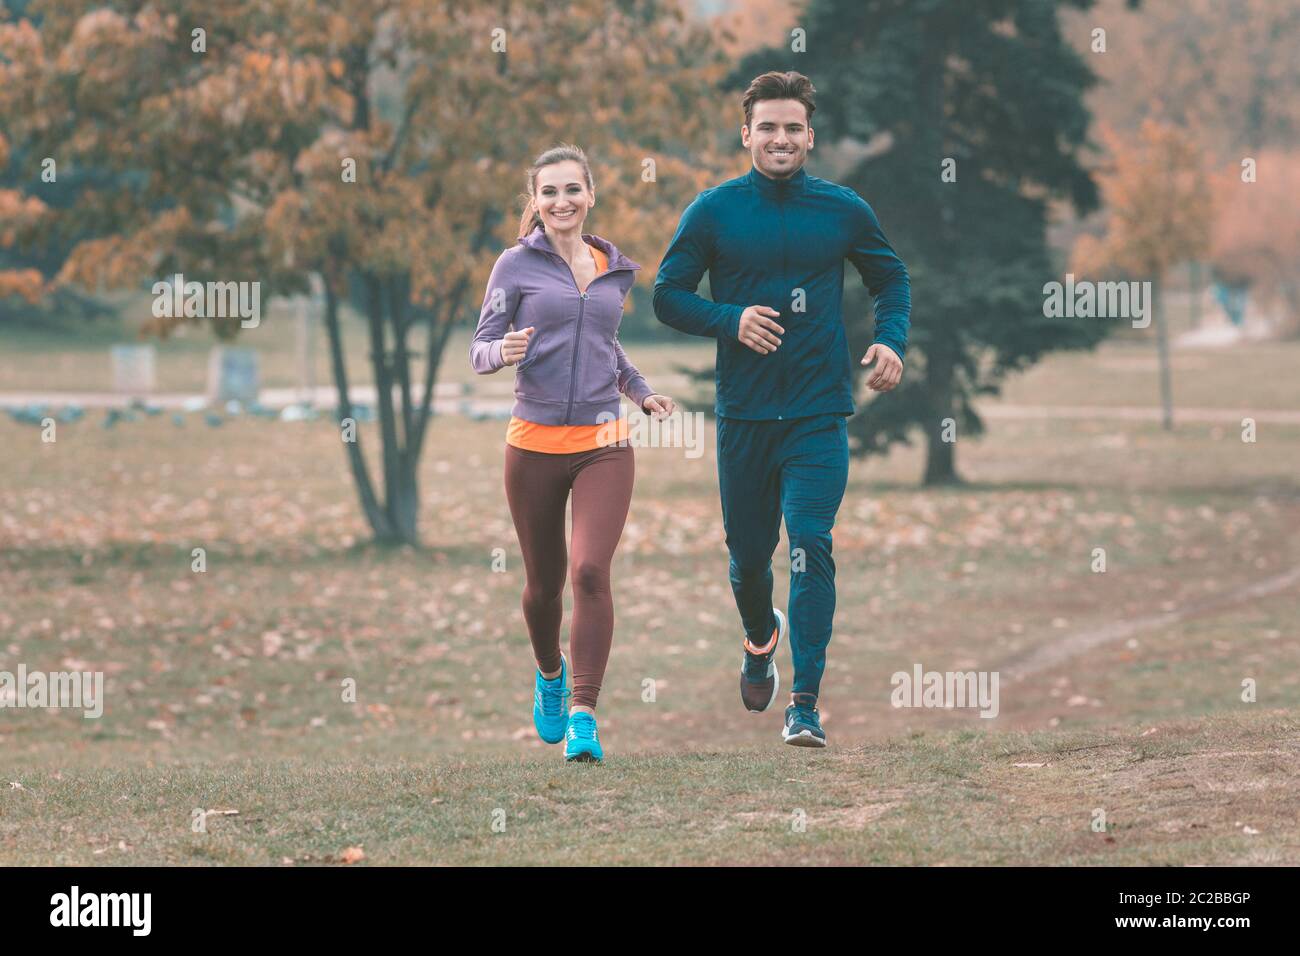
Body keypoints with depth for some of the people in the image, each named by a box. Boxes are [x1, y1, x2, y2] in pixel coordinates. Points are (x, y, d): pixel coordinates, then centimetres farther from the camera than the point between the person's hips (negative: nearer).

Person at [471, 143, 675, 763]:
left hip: (603, 444, 1)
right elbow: (479, 350, -1)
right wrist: (504, 351, -23)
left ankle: (582, 714, -15)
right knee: (544, 581, 10)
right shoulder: (517, 265, 0)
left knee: (591, 571, -17)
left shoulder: (615, 269, 12)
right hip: (534, 444, -1)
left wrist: (641, 391, 16)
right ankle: (550, 673, 41)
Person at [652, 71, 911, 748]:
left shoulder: (842, 210, 3)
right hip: (742, 412, 1)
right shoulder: (714, 211, 1)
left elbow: (891, 279, 16)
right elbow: (668, 295, 3)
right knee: (747, 554, 12)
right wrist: (731, 320, -15)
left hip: (819, 412, -1)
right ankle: (760, 639, 45)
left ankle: (805, 706, -13)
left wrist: (891, 341, -2)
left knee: (810, 549, -13)